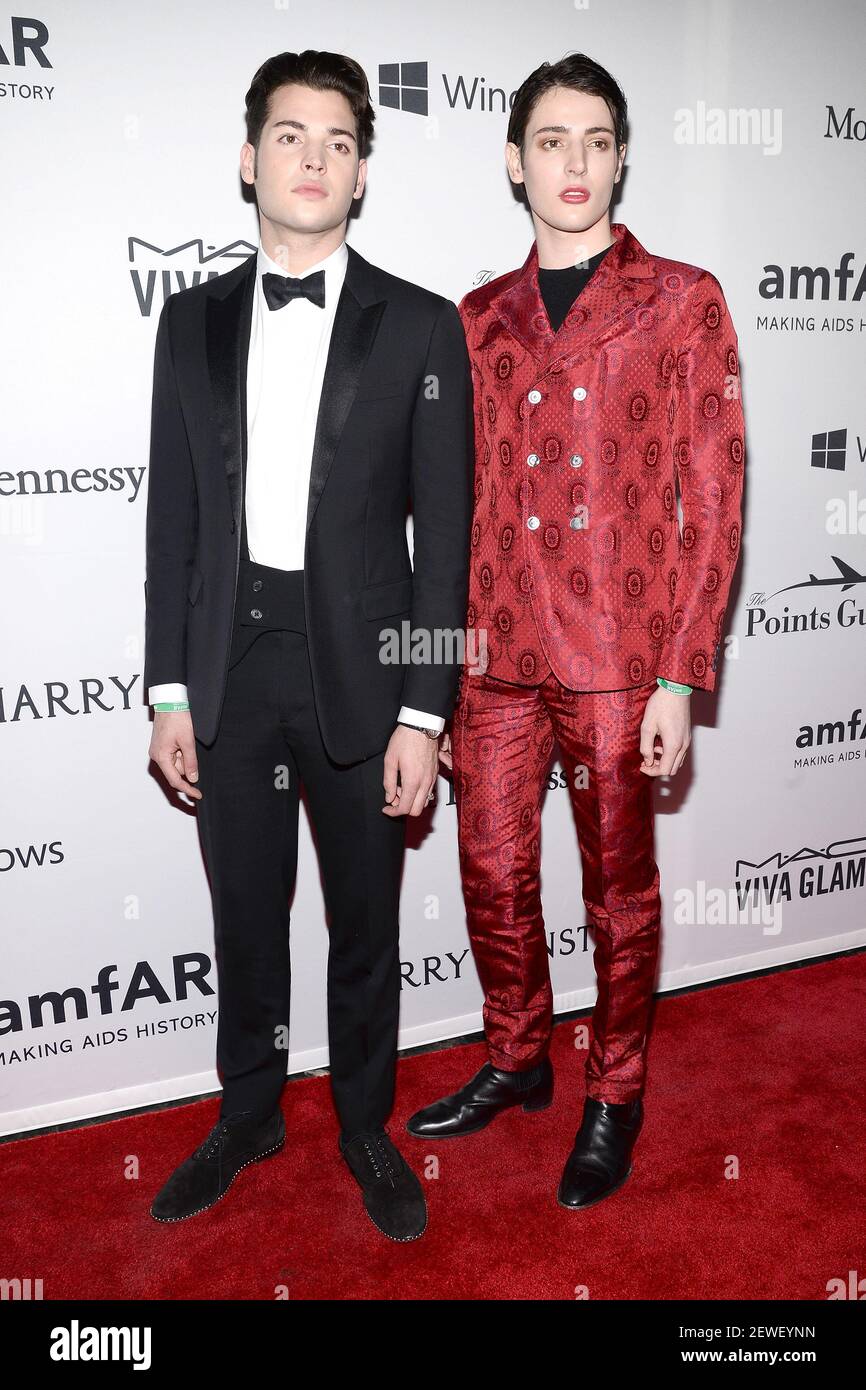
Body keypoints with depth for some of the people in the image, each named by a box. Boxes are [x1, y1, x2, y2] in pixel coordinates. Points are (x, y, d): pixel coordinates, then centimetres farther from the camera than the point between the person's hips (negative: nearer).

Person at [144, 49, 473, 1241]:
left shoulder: (421, 327, -2)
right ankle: (249, 1116, 39)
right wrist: (170, 692, 3)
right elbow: (174, 517, 7)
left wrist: (423, 712, -8)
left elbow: (443, 533, -4)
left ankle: (366, 1127, 35)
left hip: (358, 672, -2)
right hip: (228, 671, 3)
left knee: (364, 922, 12)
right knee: (245, 917, 16)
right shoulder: (195, 321, 7)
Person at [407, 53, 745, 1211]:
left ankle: (616, 1096, 30)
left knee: (620, 892, 9)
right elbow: (464, 500, 13)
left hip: (615, 658, -3)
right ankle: (517, 1061, 36)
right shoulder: (480, 318, 12)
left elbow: (713, 497, -3)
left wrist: (683, 679, -10)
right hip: (494, 655, 4)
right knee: (493, 876, 13)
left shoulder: (681, 300, 2)